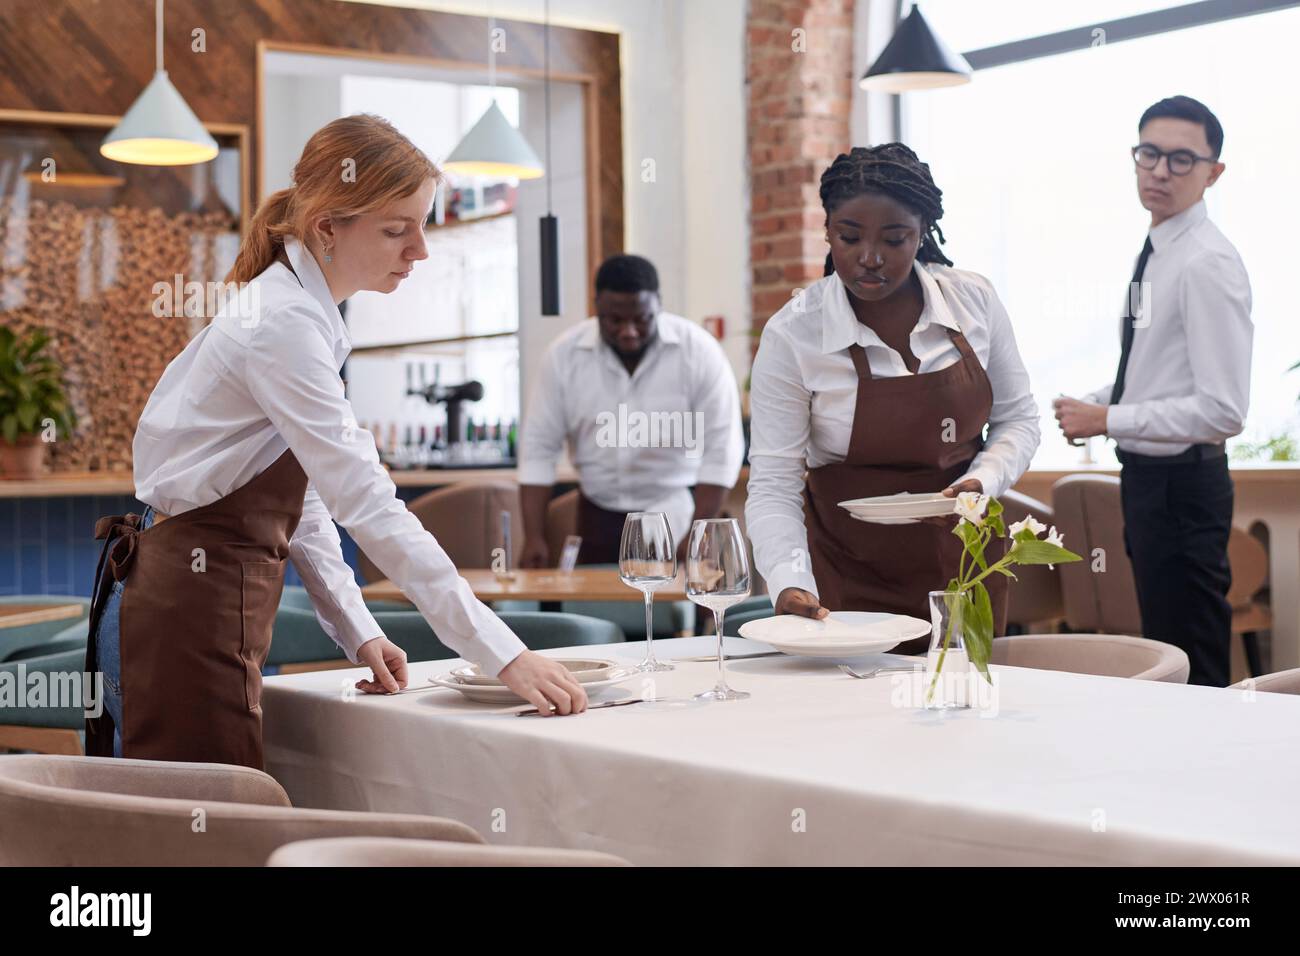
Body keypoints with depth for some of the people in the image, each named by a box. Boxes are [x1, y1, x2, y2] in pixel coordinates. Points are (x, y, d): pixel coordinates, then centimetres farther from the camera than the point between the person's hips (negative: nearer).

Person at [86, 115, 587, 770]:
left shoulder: (297, 311, 11)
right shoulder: (283, 323, -19)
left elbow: (303, 498, 14)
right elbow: (369, 506, -24)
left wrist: (359, 633, 6)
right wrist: (503, 656, -24)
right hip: (188, 611, -10)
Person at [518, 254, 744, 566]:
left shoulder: (699, 350, -13)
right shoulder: (564, 354, -7)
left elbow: (722, 448, -12)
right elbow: (539, 447, -3)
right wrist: (534, 537, -9)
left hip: (677, 514, -2)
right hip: (599, 516, 2)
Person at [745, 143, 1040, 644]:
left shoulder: (974, 300, -6)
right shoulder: (791, 334, -15)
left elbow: (1017, 418, 6)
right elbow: (773, 482, -16)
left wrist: (983, 481, -14)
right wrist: (789, 581, -31)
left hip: (965, 559, 3)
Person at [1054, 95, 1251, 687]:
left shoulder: (1208, 265, -19)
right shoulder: (1157, 253, 9)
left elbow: (1223, 411, -25)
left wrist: (1106, 421, -19)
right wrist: (1096, 400, 6)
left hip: (1182, 485, -10)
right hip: (1147, 476, 10)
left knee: (1191, 672, -2)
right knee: (1163, 651, 20)